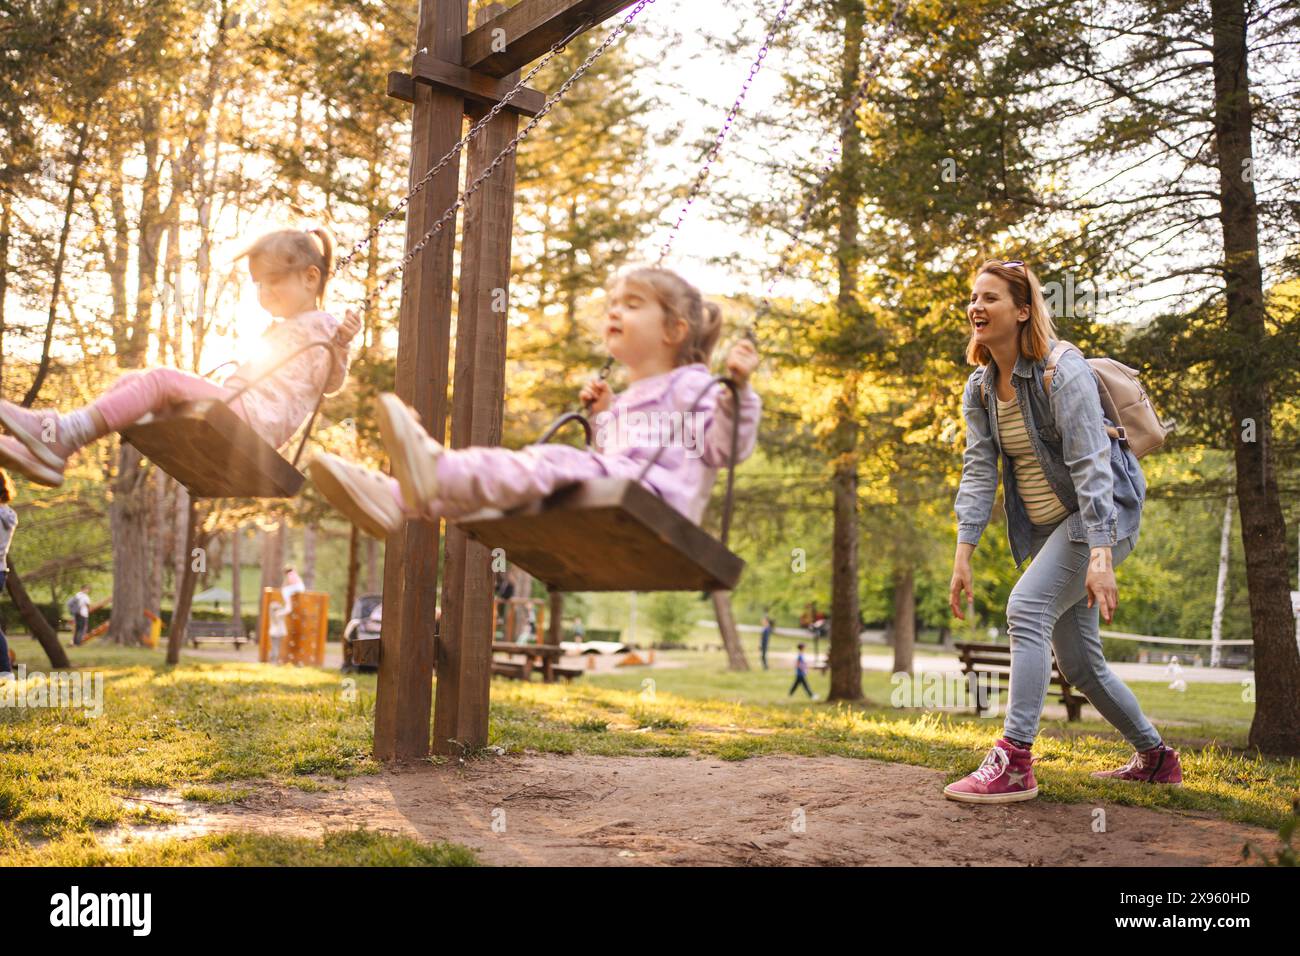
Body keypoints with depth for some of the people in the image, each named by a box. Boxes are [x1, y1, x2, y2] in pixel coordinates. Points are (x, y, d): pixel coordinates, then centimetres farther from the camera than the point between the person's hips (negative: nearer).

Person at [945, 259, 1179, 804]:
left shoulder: (1063, 373, -19)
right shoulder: (980, 388, 3)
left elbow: (1091, 466, -26)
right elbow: (978, 470, -2)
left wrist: (1101, 557, -34)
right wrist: (963, 554, -12)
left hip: (1102, 515, -8)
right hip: (1052, 526, 8)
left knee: (1027, 609, -25)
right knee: (1079, 664, 11)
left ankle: (1014, 762, -22)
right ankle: (1156, 758, 30)